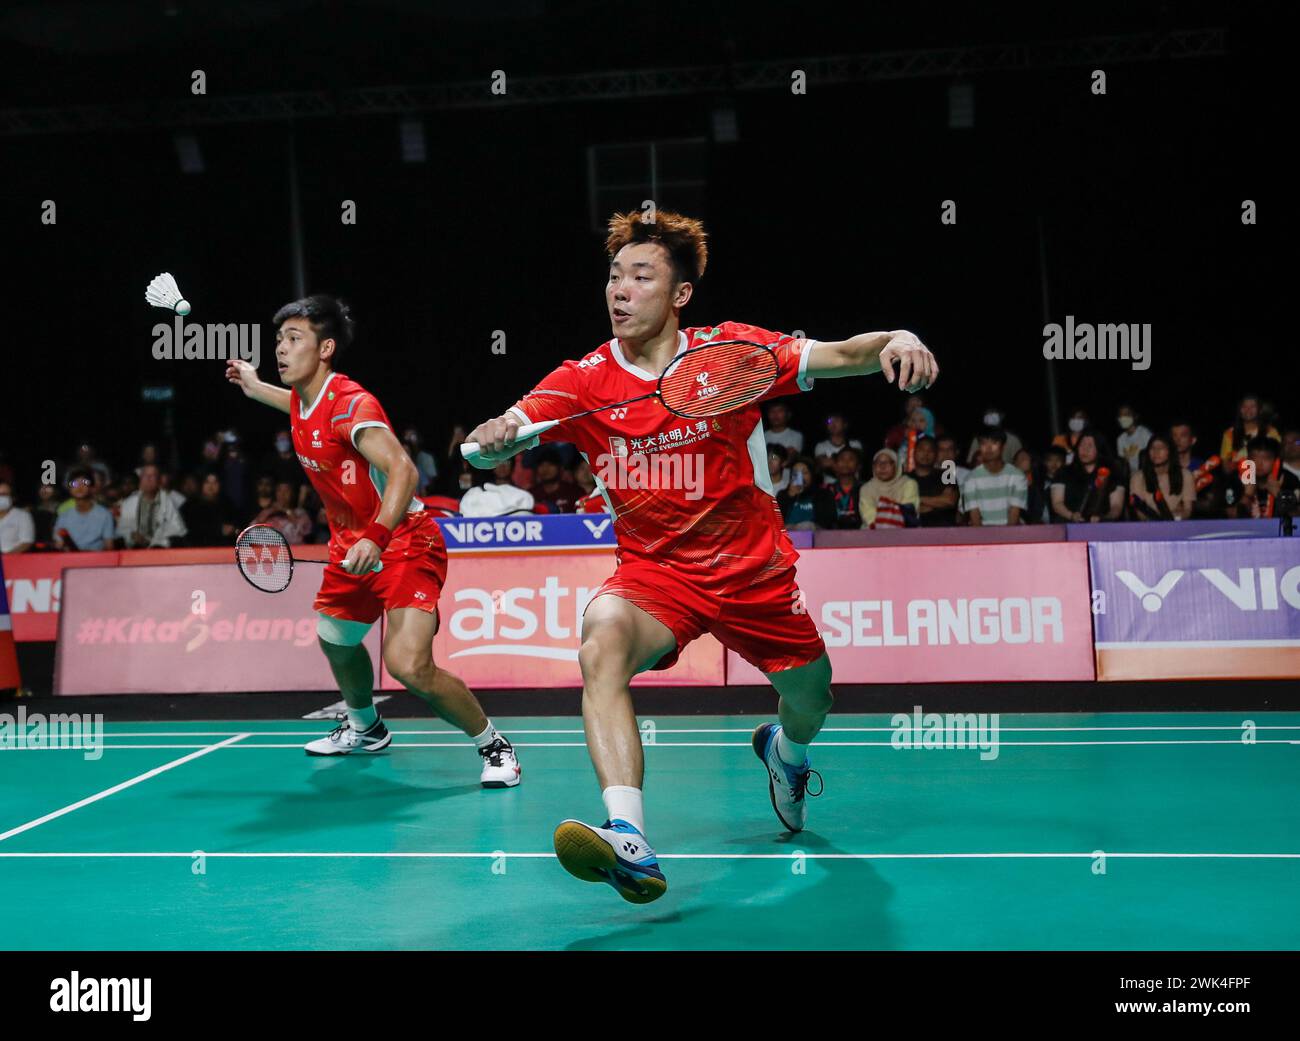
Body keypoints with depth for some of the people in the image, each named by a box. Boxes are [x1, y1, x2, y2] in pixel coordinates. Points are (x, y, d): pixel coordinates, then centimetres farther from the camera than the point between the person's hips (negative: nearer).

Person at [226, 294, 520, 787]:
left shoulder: (351, 404, -23)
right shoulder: (302, 402, 4)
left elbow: (402, 470, -36)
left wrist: (376, 538, -46)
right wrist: (253, 386, 31)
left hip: (403, 542, -9)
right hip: (352, 544, 10)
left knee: (408, 664, -24)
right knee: (336, 642, 25)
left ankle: (493, 744, -4)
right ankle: (365, 728, 53)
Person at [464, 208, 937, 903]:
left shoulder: (730, 351, -8)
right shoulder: (585, 381, -8)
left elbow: (841, 356, -14)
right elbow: (492, 445, -16)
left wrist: (895, 342, -36)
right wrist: (493, 437, -40)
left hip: (753, 569, 1)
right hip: (654, 572, -1)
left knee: (811, 703, 13)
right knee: (601, 643, -33)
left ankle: (783, 751, 54)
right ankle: (631, 843, -40)